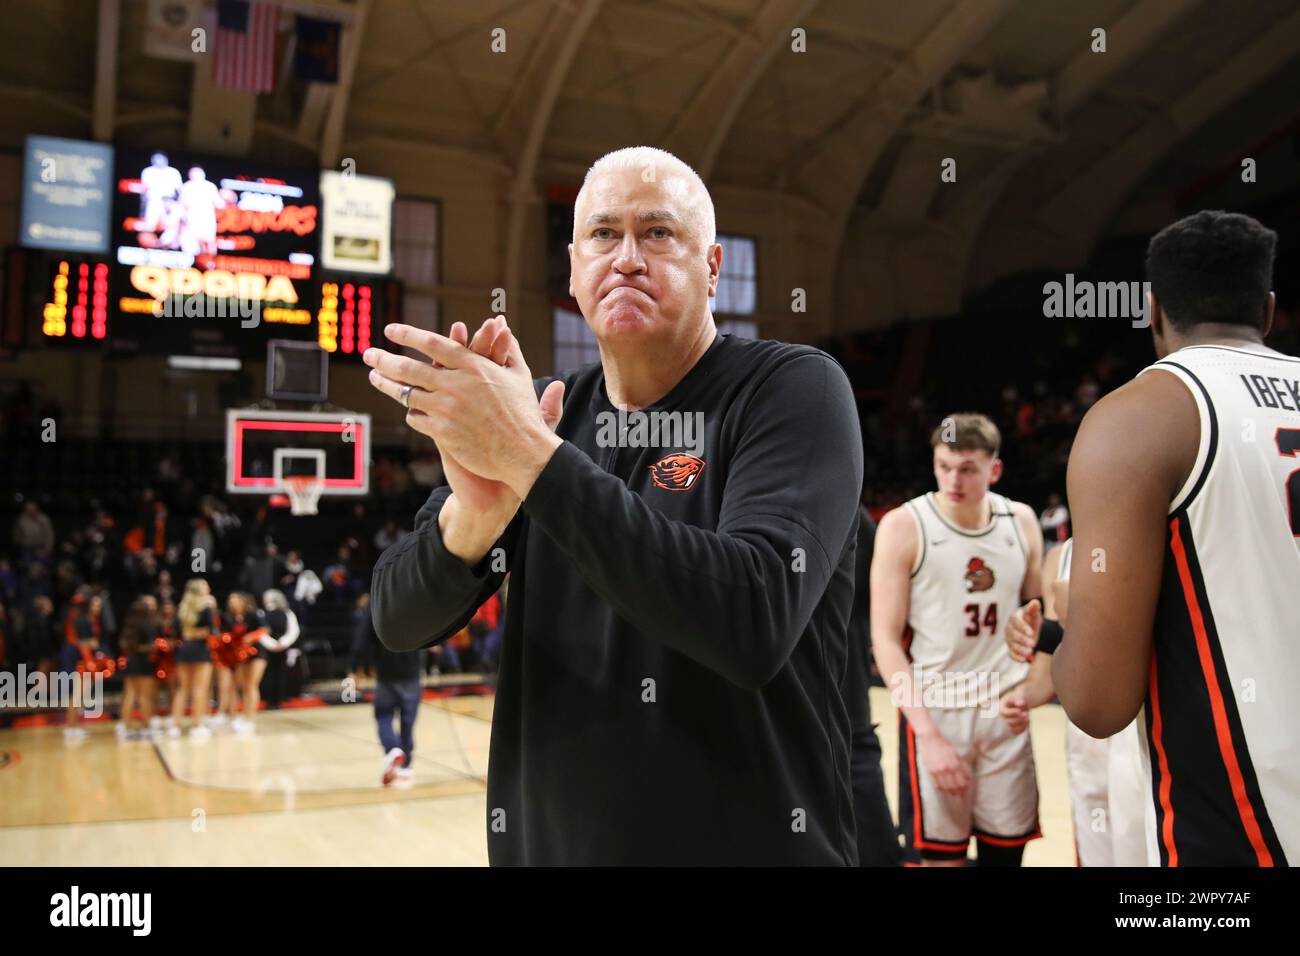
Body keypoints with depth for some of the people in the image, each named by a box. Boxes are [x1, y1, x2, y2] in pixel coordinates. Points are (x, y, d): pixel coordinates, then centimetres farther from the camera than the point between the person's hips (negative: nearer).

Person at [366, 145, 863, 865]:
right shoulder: (542, 412, 1)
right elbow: (398, 622, -4)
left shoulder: (795, 390, -13)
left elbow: (758, 624, -28)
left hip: (750, 841, -4)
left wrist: (531, 457, -30)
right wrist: (472, 514, -25)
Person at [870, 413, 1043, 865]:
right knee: (939, 856, 1)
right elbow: (885, 639, -11)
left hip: (1006, 711, 4)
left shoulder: (1021, 521, 4)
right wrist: (927, 733, -18)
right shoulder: (904, 526, -9)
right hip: (933, 709, -4)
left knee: (1006, 850, 10)